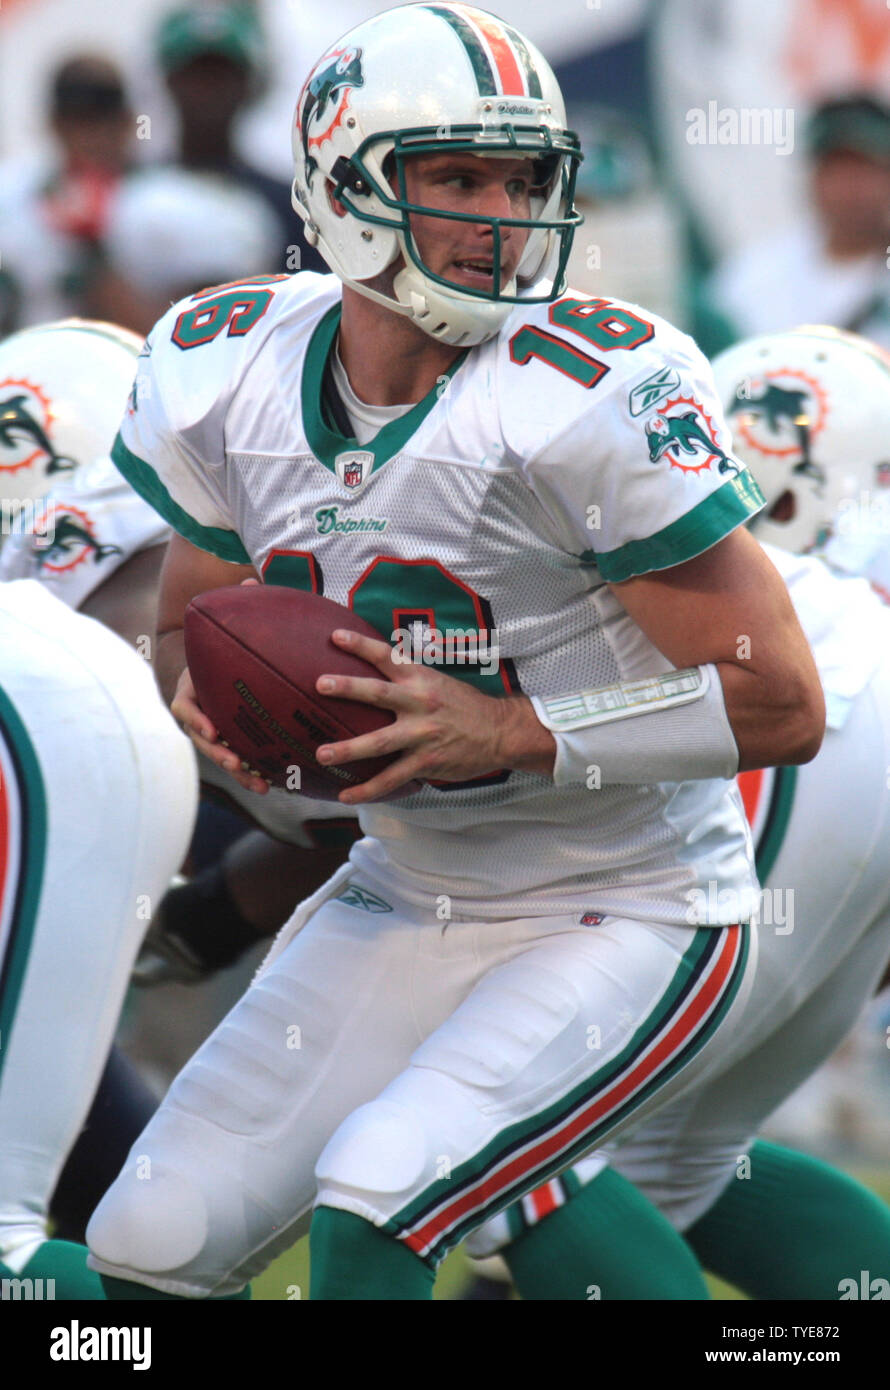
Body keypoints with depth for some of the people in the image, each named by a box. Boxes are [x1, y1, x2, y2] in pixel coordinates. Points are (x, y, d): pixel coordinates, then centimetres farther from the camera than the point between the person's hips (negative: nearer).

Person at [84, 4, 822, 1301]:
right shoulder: (228, 381, -6)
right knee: (153, 1246, 3)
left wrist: (511, 735, -27)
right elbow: (194, 620, 13)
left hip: (627, 926, -6)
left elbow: (782, 703, -20)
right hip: (403, 903, 6)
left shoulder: (585, 401, -24)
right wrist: (215, 705, -11)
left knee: (372, 1211, -25)